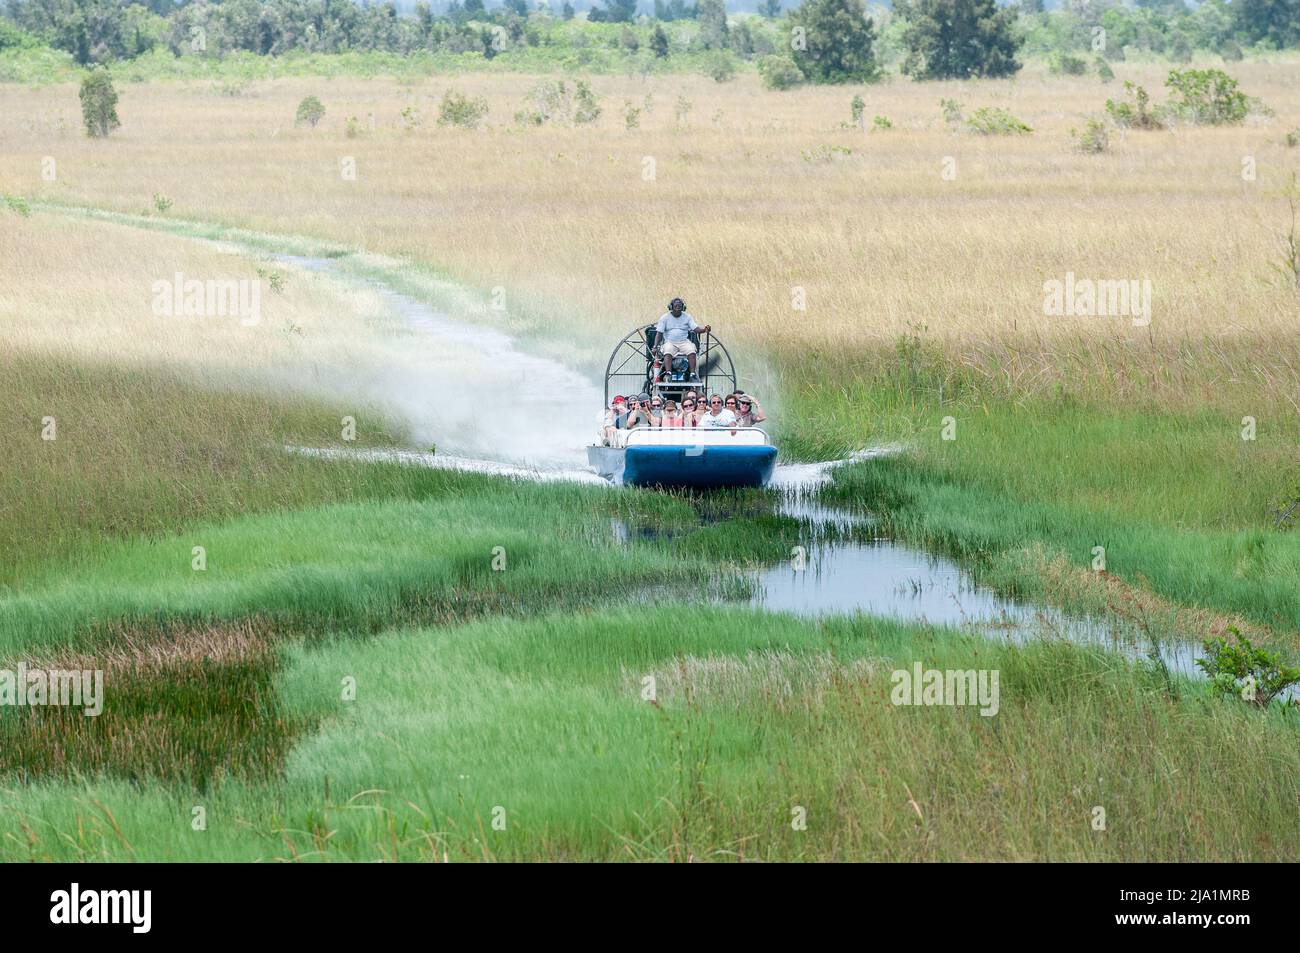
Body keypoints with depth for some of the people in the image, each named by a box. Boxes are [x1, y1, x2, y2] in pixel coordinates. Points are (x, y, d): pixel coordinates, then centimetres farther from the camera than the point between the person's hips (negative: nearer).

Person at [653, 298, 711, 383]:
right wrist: (655, 346, -8)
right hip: (670, 342, -1)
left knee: (691, 352, -30)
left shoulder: (687, 317, 12)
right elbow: (659, 333, 5)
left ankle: (693, 373, -31)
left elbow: (695, 328, 3)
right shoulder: (665, 317, 8)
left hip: (684, 342, 1)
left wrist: (704, 329, -19)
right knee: (667, 353, -35)